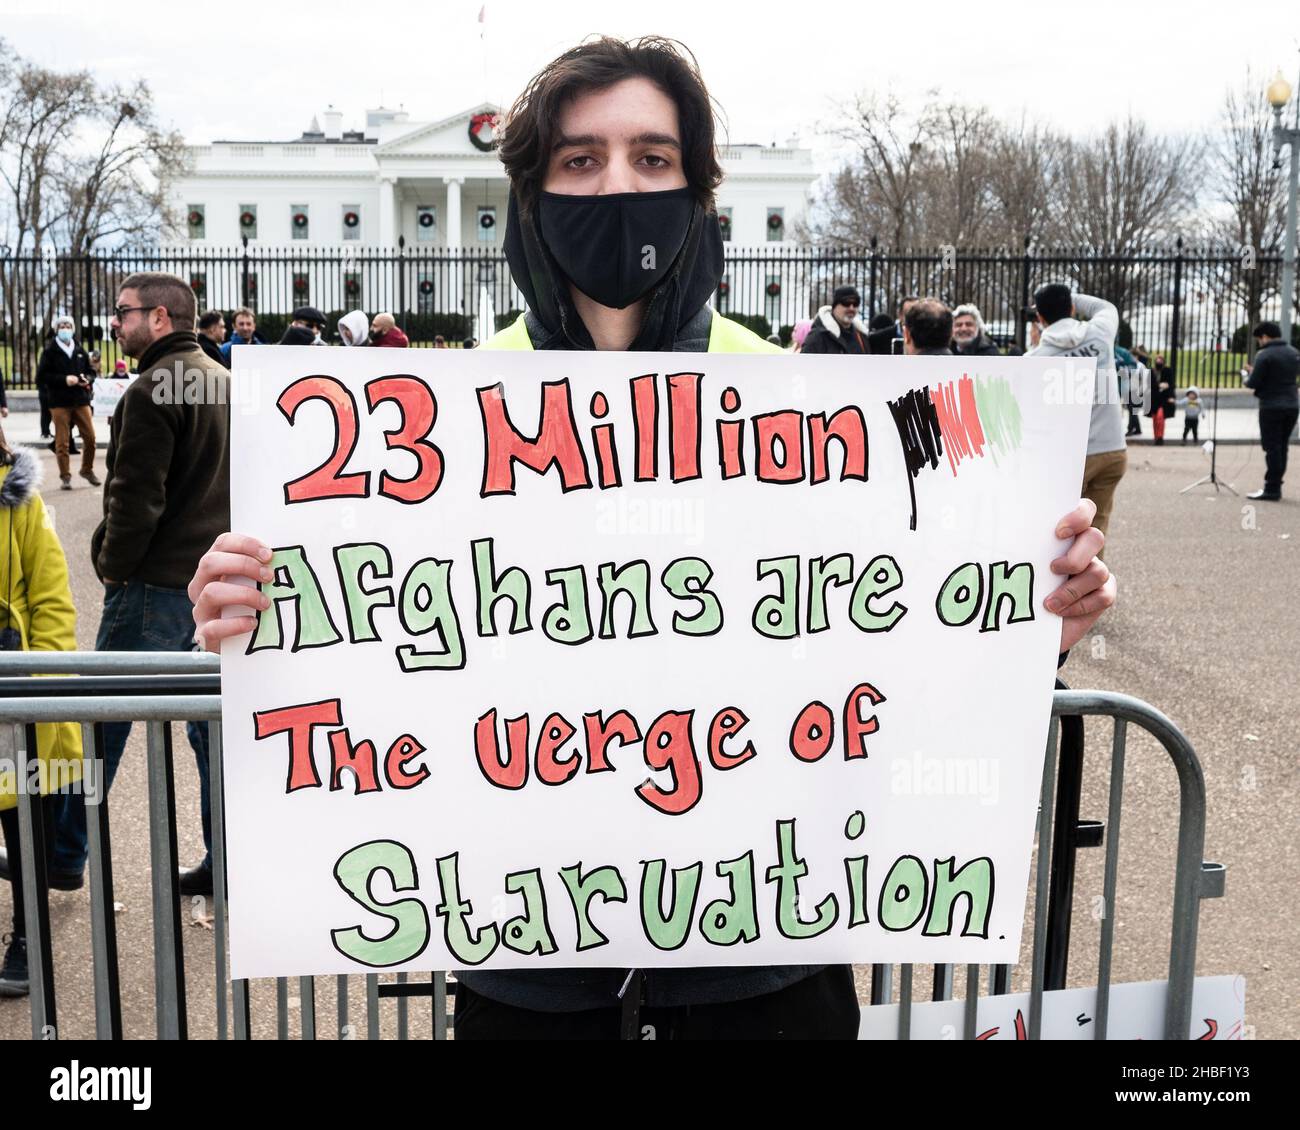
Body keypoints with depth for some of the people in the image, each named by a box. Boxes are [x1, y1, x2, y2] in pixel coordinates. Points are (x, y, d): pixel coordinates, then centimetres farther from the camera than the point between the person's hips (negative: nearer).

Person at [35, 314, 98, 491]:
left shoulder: (80, 351, 11)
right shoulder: (50, 352, 0)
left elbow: (89, 371, 21)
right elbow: (41, 377, -5)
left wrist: (86, 379, -2)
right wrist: (64, 380, -15)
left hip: (81, 400, 3)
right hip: (59, 402, -3)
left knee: (90, 437, 2)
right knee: (62, 442, -2)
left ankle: (87, 470, 22)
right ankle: (65, 477, 7)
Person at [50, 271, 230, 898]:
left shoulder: (154, 389, -14)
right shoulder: (225, 381, 13)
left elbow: (136, 494, -18)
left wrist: (115, 564, -6)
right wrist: (221, 553, 16)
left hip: (157, 585, -8)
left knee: (103, 716, 5)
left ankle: (65, 854, 17)